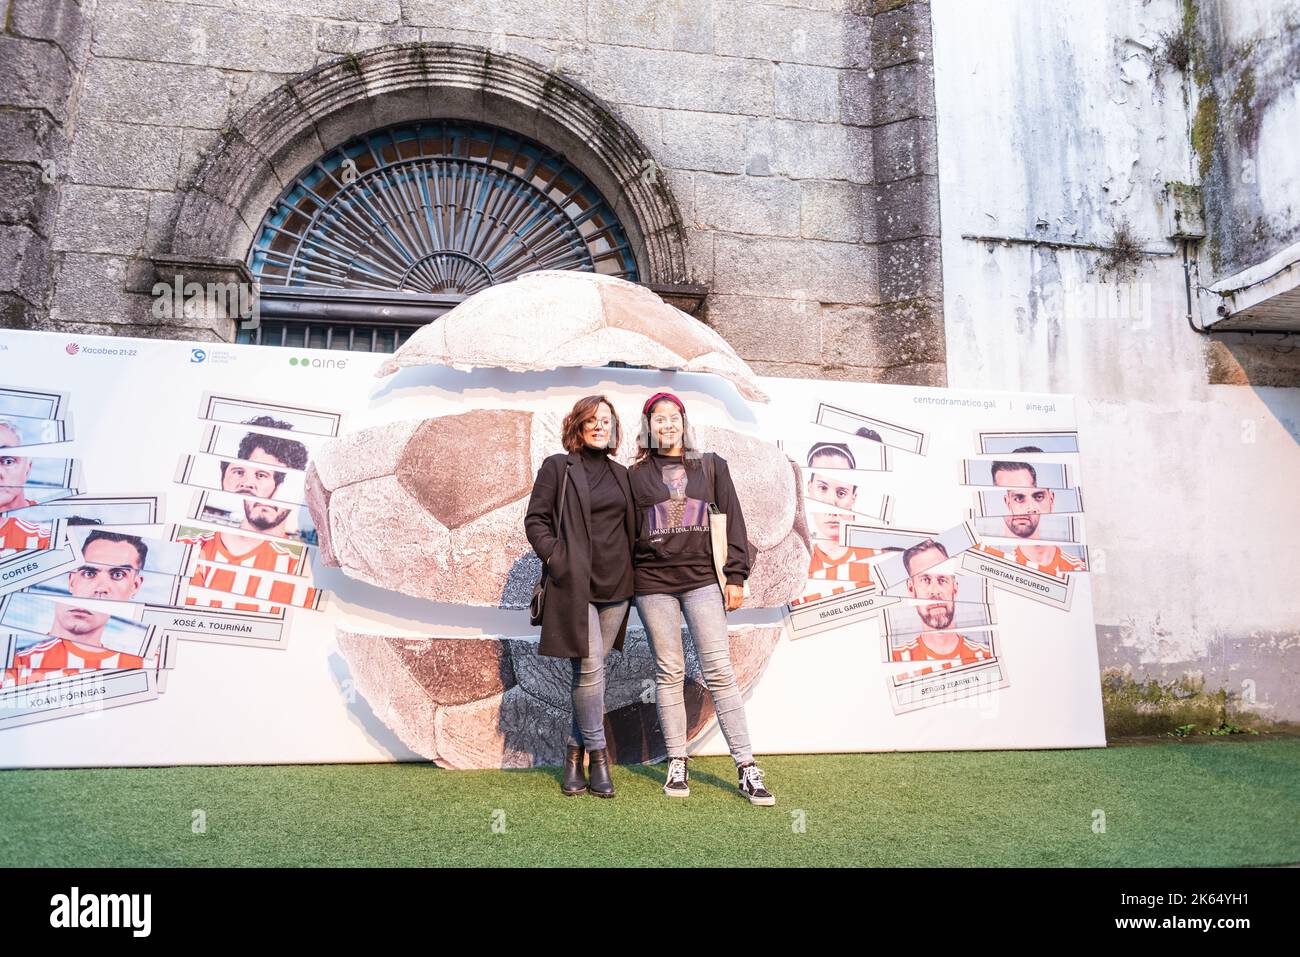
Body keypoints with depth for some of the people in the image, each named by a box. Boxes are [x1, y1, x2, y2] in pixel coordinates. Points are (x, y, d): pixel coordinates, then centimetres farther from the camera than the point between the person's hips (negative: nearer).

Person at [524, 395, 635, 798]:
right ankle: (597, 753, 4)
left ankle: (575, 750, 19)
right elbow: (535, 519, 0)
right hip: (575, 584, -5)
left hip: (615, 586, 5)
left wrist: (634, 574, 10)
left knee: (589, 670, 9)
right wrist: (555, 557, -12)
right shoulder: (557, 467, 2)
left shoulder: (621, 474, 15)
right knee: (590, 668, -10)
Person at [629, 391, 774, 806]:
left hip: (701, 579, 0)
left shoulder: (711, 466, 10)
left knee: (719, 671, -5)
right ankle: (677, 764, 12)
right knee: (669, 672, 3)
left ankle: (747, 769, -3)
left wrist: (736, 576, 0)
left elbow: (733, 520, 7)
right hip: (653, 582, 0)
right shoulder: (635, 474, 8)